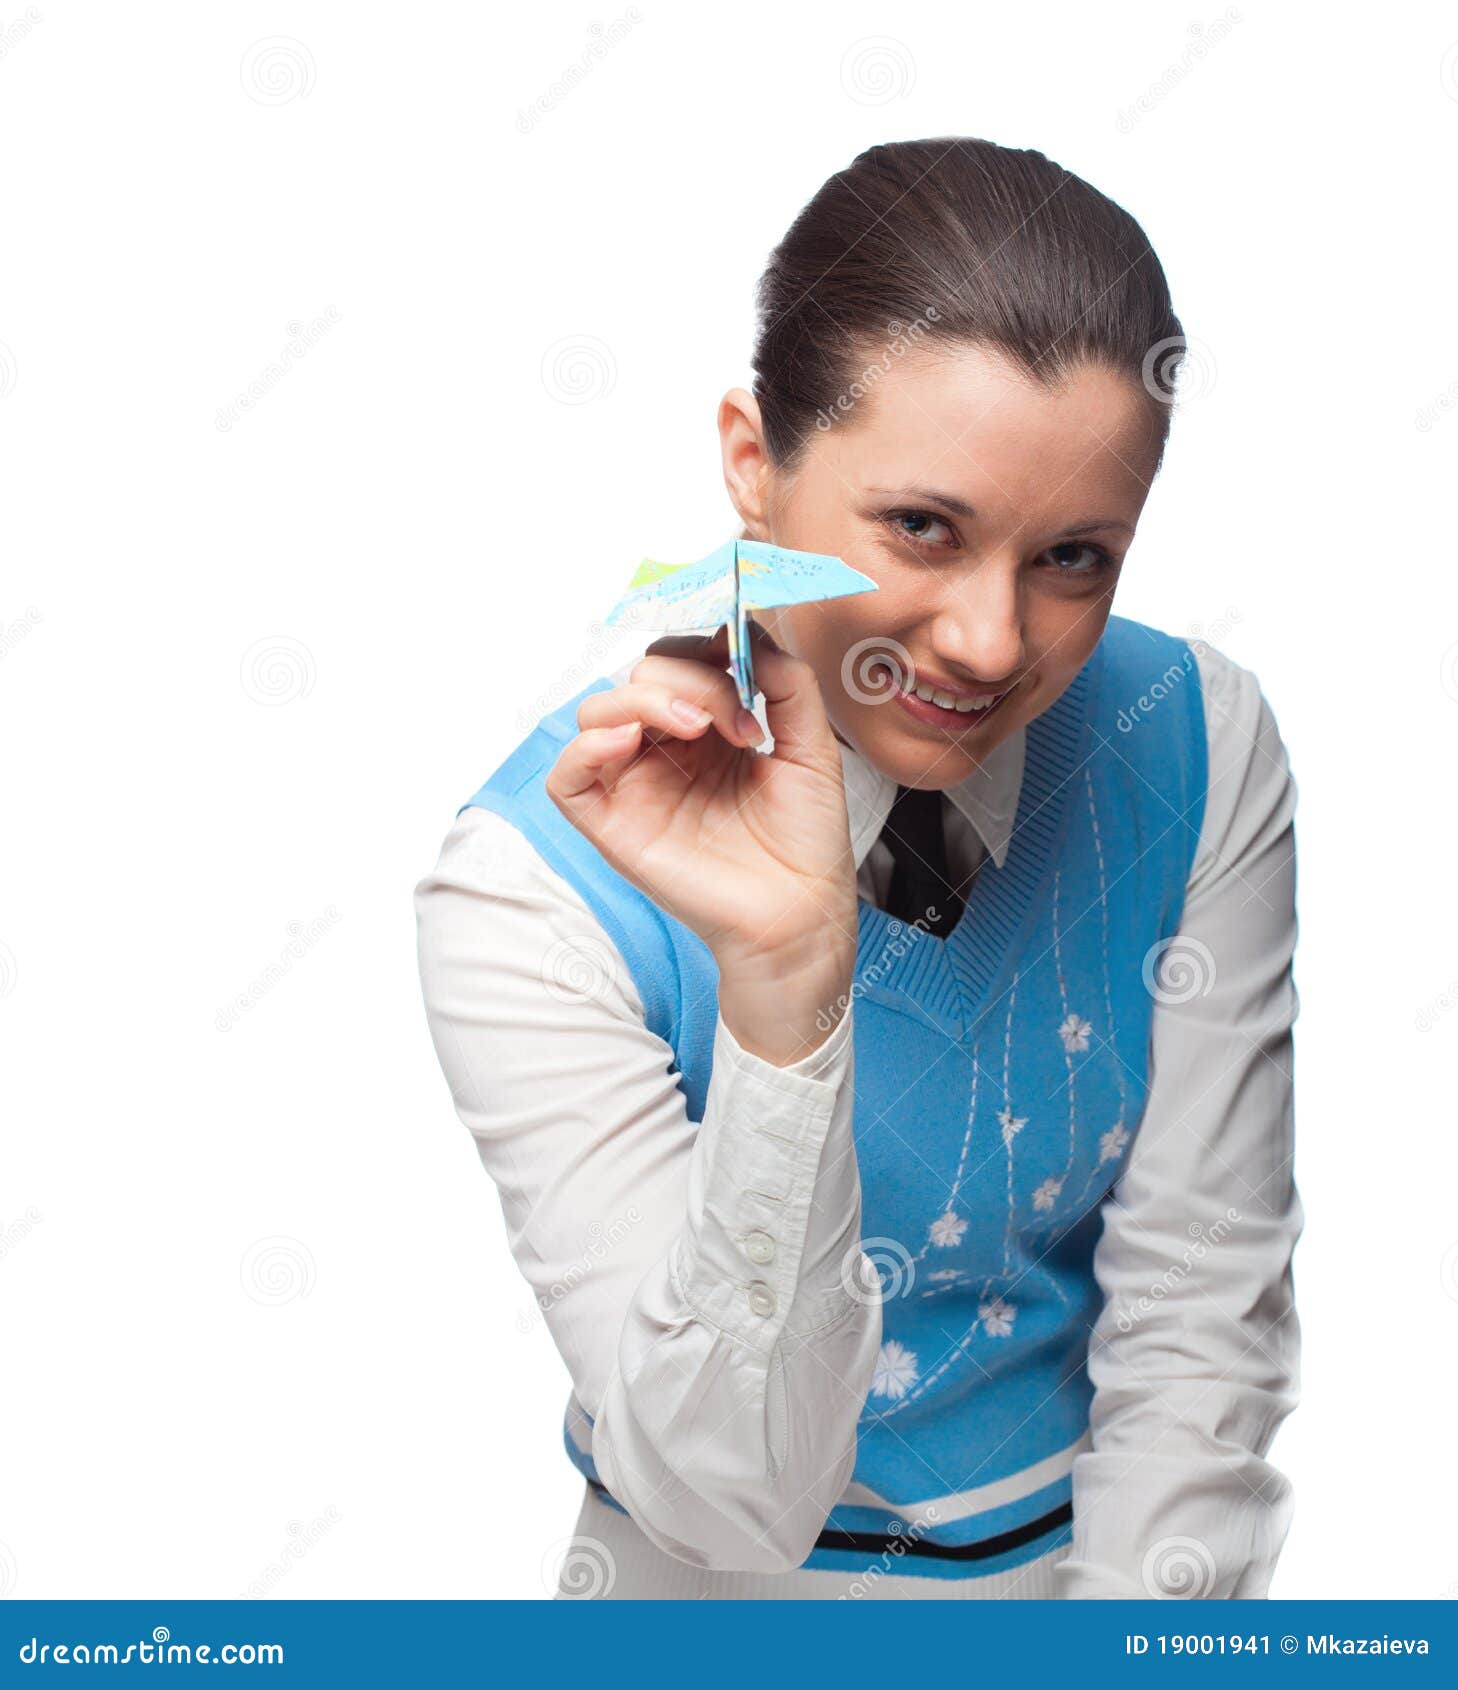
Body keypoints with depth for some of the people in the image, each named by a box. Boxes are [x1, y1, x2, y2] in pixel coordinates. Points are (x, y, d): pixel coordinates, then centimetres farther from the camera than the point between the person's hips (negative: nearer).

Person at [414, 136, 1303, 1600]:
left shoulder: (1199, 749, -10)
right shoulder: (536, 880, -17)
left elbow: (1200, 1319, -5)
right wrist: (780, 985, -31)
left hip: (1120, 1555, 2)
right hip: (732, 1588, -1)